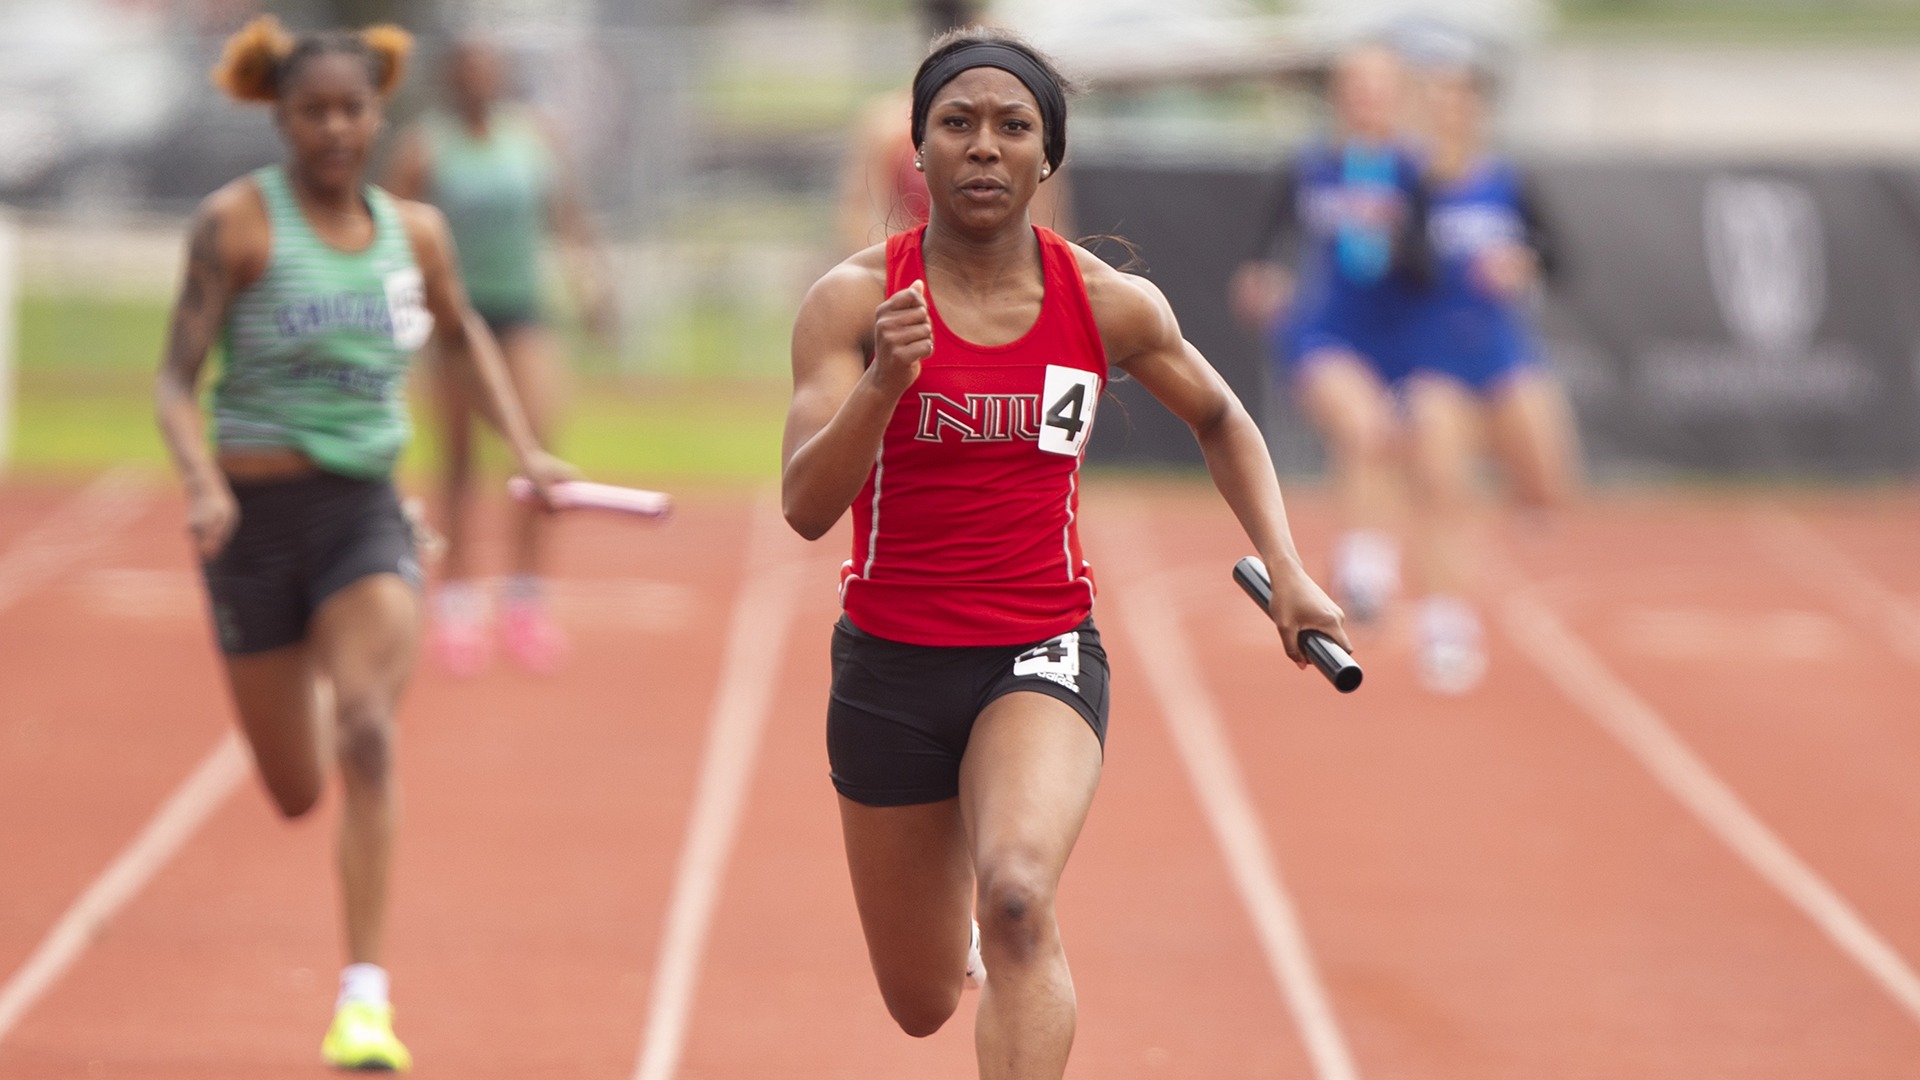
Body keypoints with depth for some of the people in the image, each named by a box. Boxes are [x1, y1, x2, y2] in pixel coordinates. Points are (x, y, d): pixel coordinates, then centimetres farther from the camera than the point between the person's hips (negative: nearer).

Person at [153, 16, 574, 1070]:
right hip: (260, 514, -2)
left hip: (368, 513, 2)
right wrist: (203, 480, -29)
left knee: (366, 736, -22)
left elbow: (467, 336, 24)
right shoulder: (237, 222, -9)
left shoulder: (413, 232, 3)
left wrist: (525, 447, 12)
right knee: (296, 793, 9)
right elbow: (176, 378, -11)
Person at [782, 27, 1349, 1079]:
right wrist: (886, 380, -34)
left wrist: (1285, 570, 5)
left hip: (1041, 656, -1)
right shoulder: (854, 300, -9)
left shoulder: (1110, 306, -4)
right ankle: (949, 909, 52)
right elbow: (805, 507, -18)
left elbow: (1220, 419, 16)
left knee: (1016, 899, -32)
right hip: (889, 664, 1)